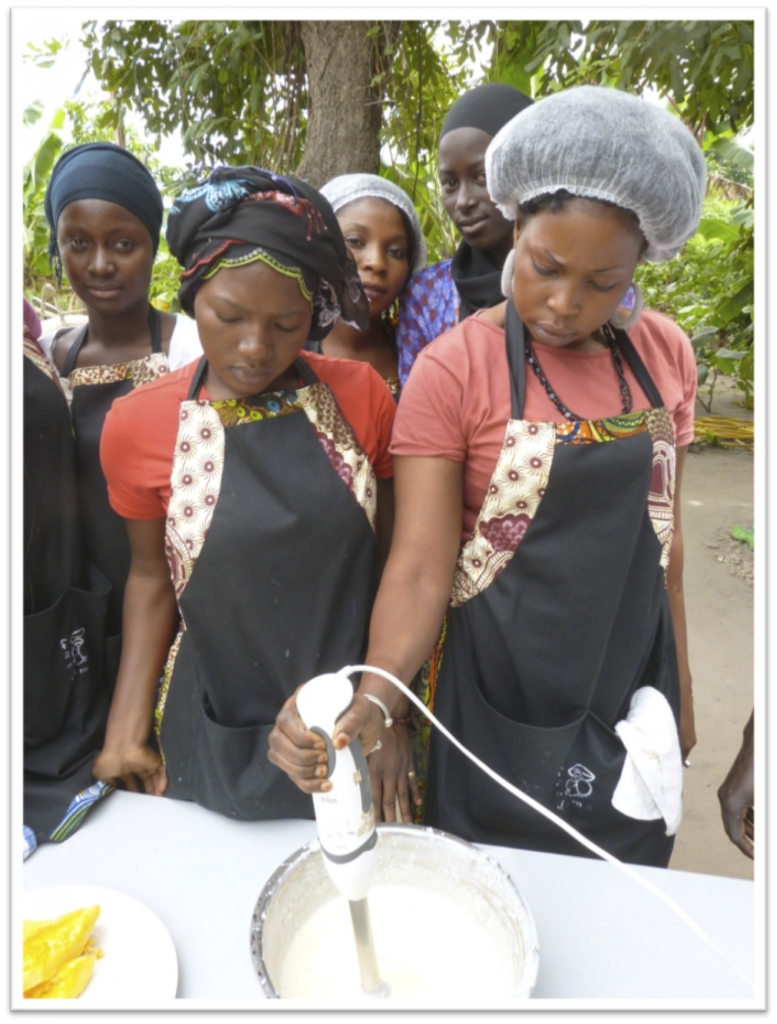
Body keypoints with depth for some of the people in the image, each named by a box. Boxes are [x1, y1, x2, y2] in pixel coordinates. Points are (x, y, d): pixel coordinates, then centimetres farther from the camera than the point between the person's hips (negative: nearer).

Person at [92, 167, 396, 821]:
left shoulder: (363, 395, -9)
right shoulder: (138, 425, -10)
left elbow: (394, 553, -1)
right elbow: (151, 574, 2)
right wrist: (130, 724, -2)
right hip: (217, 740, 0)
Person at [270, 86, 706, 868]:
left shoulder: (664, 355, -2)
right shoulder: (455, 368, -16)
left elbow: (661, 530, 6)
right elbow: (420, 568, -19)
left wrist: (682, 687, 12)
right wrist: (373, 700, -35)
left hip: (632, 694, 5)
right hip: (502, 706, -4)